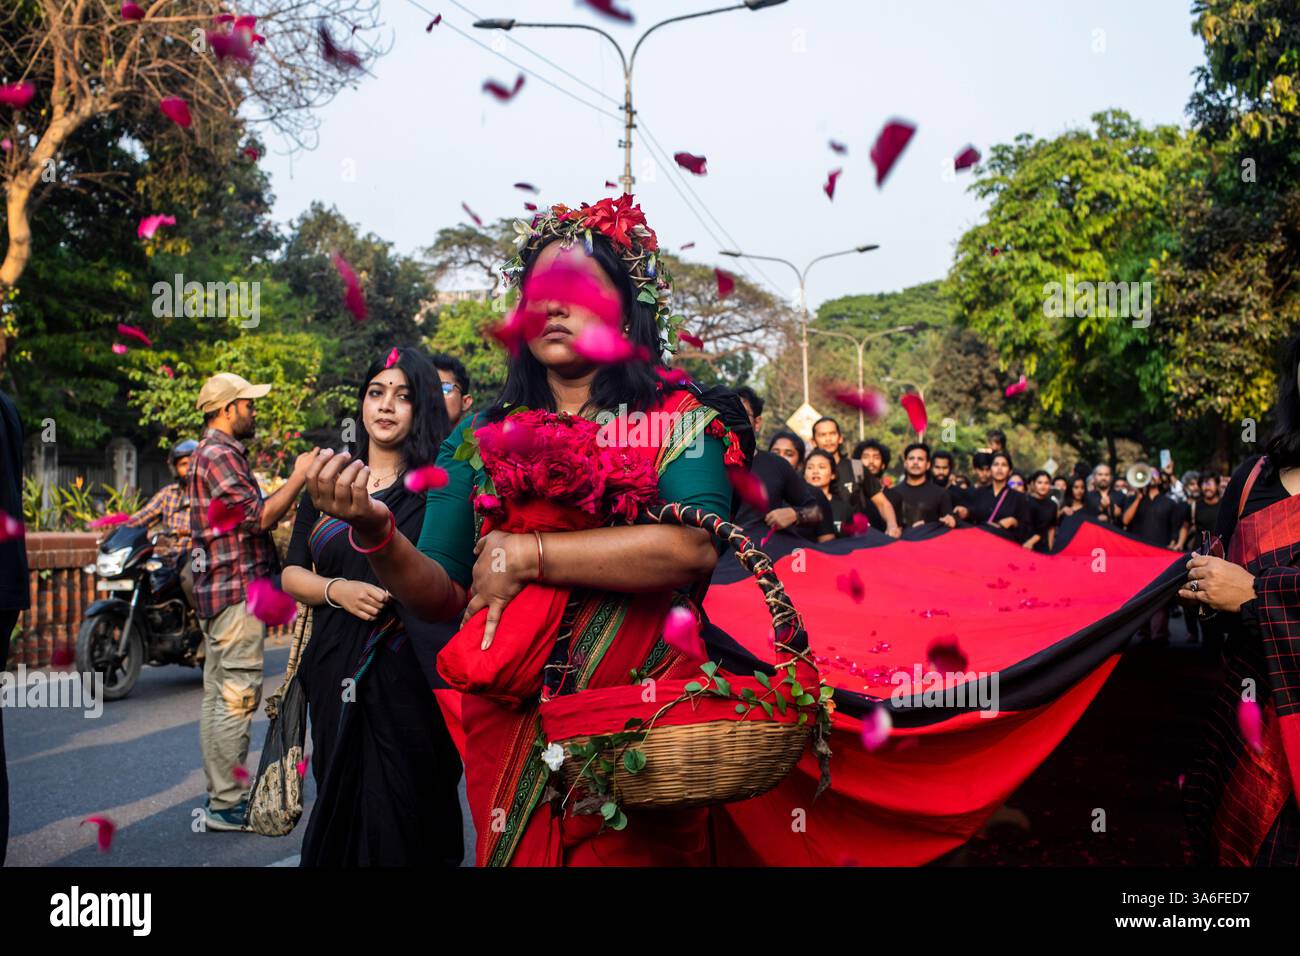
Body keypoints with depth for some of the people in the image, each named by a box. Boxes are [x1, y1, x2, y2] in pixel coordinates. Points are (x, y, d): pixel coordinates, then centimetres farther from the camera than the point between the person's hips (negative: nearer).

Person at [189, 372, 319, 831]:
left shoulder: (214, 453, 20)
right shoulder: (220, 455, -14)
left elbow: (252, 517, 20)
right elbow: (260, 518, -19)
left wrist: (295, 482, 16)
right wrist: (300, 476, -11)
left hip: (218, 591, 11)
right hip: (237, 591, -11)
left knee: (218, 697, 13)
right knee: (237, 698, -8)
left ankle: (221, 796, 20)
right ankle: (227, 805, -5)